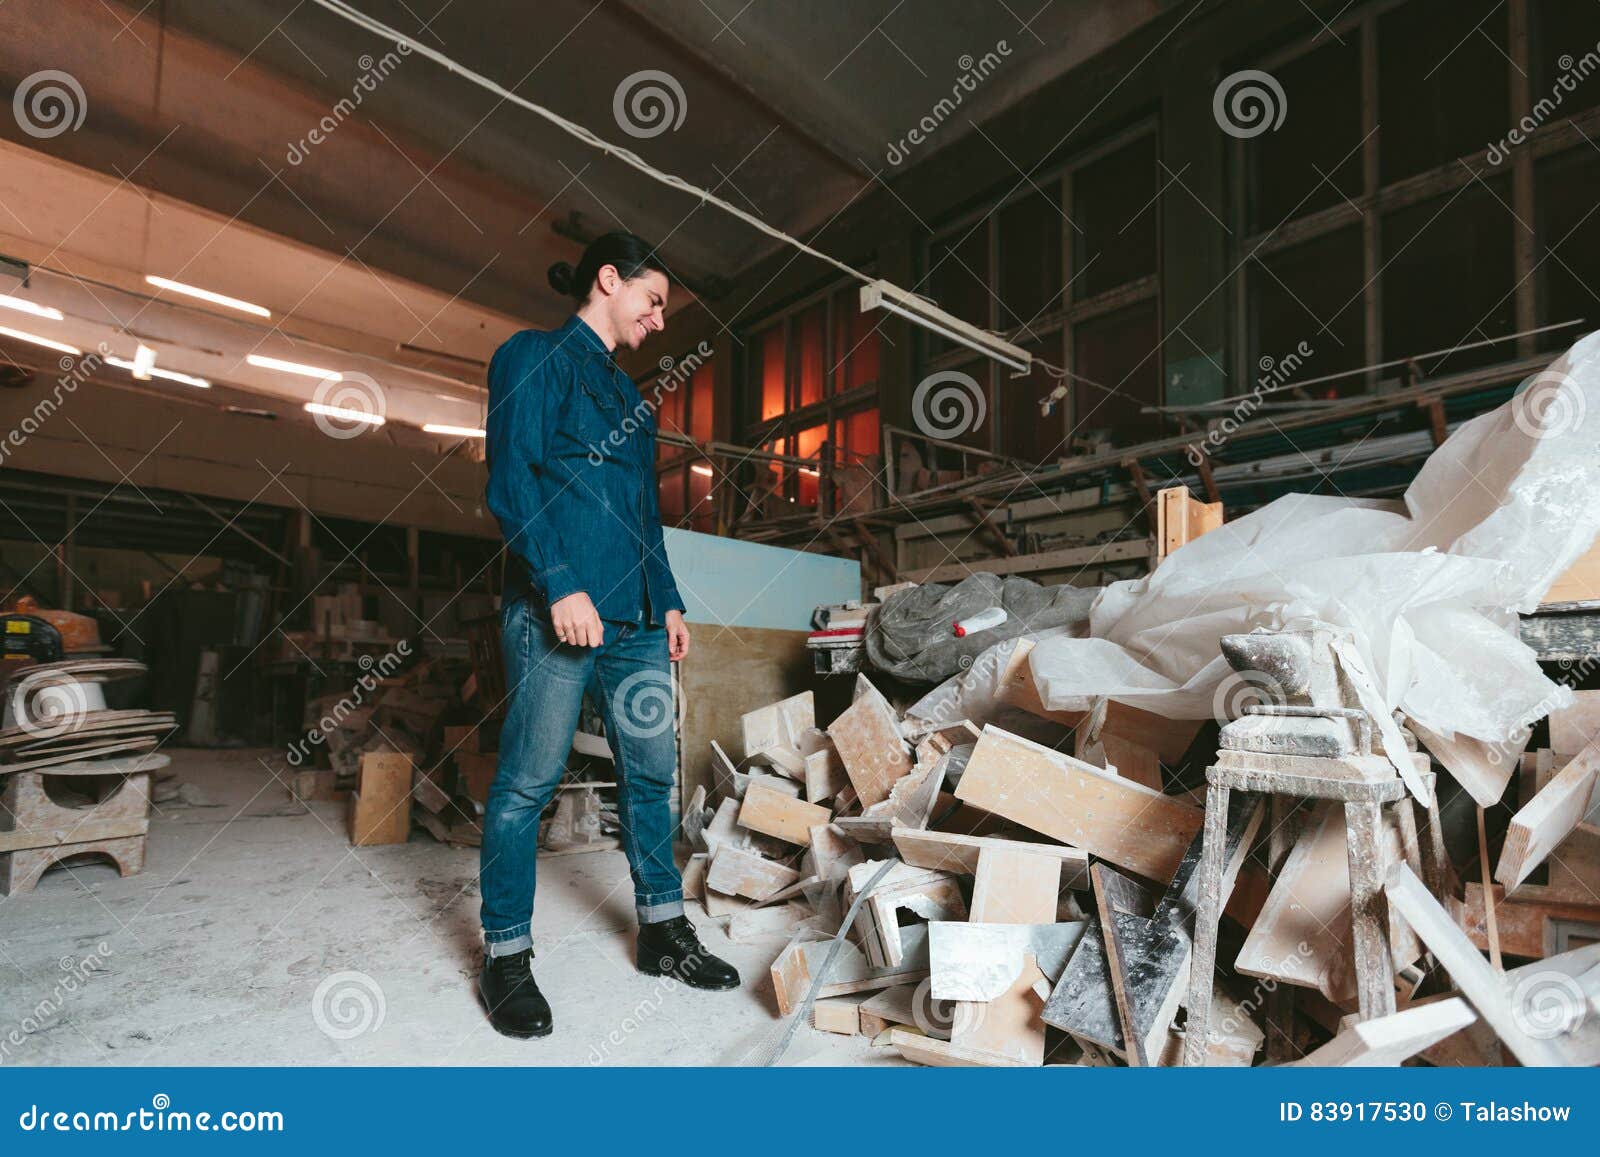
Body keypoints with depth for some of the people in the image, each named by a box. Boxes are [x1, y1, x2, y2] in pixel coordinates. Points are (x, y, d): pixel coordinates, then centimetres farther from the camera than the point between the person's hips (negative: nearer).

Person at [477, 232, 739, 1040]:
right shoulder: (534, 358, 3)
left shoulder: (628, 393, 25)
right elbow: (511, 479, -10)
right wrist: (560, 584, -20)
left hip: (635, 616, 8)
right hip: (556, 609, -8)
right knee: (528, 779, -2)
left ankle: (663, 930, 23)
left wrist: (669, 602, 18)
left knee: (651, 771, 9)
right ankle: (505, 956, 15)